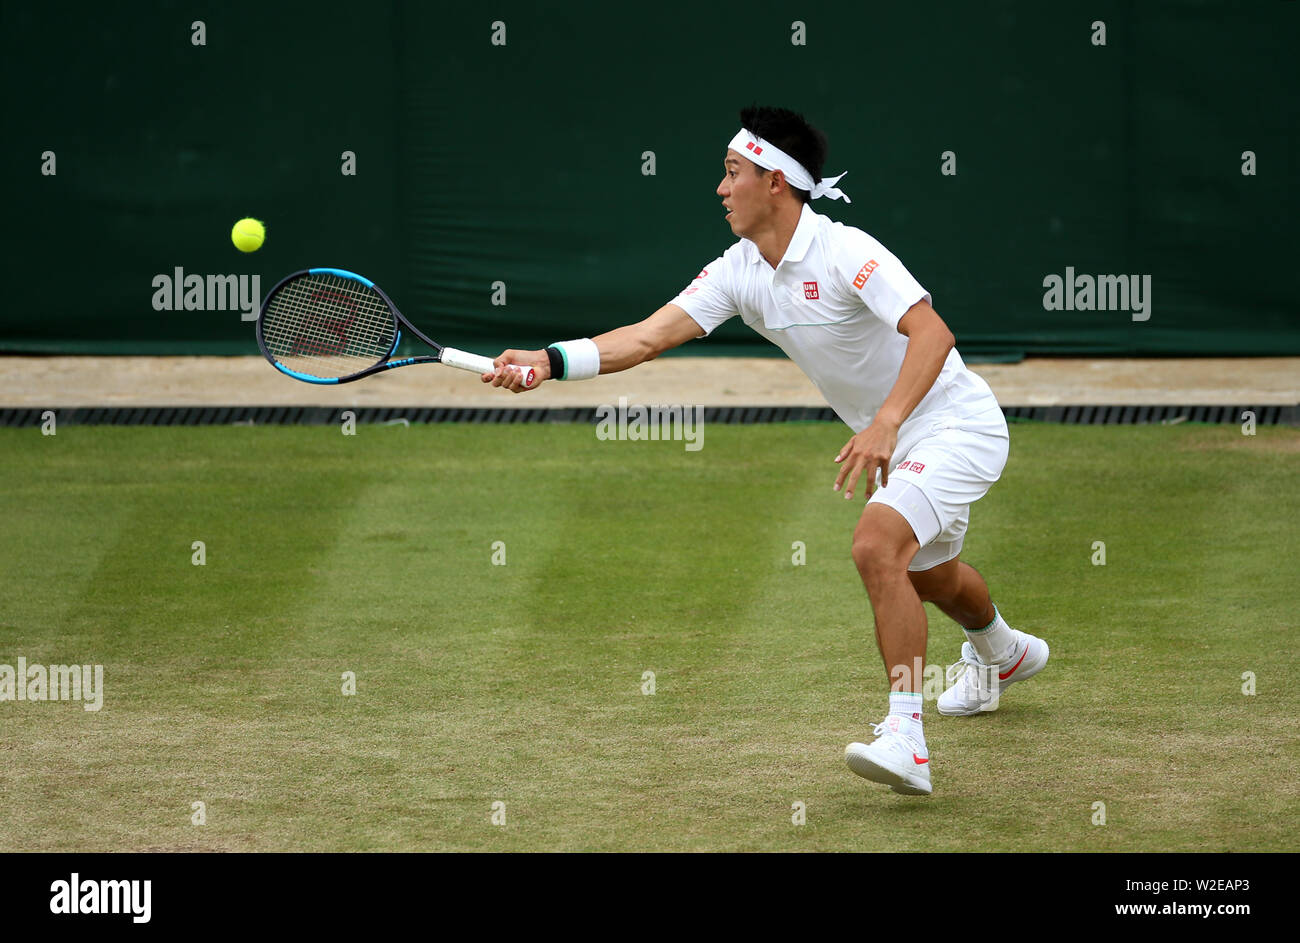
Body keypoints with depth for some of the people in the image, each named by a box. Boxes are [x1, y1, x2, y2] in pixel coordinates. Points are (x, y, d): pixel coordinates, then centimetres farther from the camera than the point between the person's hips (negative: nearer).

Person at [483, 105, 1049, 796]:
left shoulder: (845, 253, -28)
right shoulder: (739, 272, -4)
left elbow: (933, 333, -37)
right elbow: (650, 335, -11)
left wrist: (885, 422, -49)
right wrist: (550, 361, -24)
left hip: (956, 422, -9)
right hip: (892, 438, 9)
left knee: (876, 545, -31)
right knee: (928, 575, 30)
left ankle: (905, 739, -32)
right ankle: (1003, 652, 65)